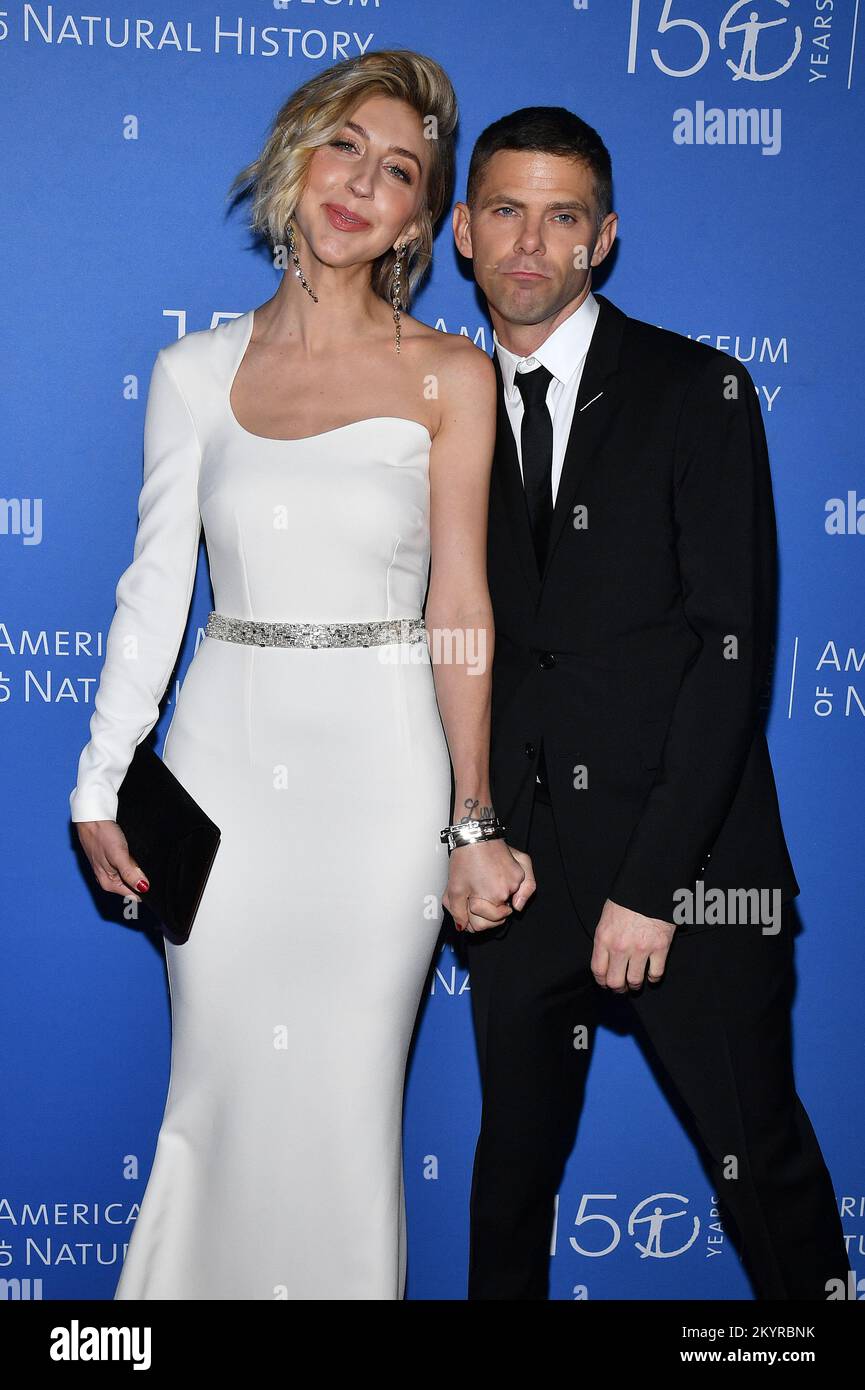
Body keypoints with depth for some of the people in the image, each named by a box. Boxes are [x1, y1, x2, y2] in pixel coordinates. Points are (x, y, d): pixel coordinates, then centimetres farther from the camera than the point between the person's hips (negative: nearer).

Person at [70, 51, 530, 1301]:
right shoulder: (197, 371, 6)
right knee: (221, 1091, 9)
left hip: (379, 764, -2)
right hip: (224, 756, 2)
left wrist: (472, 821, -6)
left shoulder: (450, 377, 0)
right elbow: (155, 587, 7)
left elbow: (460, 608, -3)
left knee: (345, 1104, 4)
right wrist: (102, 779, 4)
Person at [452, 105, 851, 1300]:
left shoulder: (695, 391, -4)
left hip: (690, 871, -4)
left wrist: (650, 886, -15)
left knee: (763, 1162, 6)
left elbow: (735, 648, -11)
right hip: (523, 866, 4)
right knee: (514, 1156, 15)